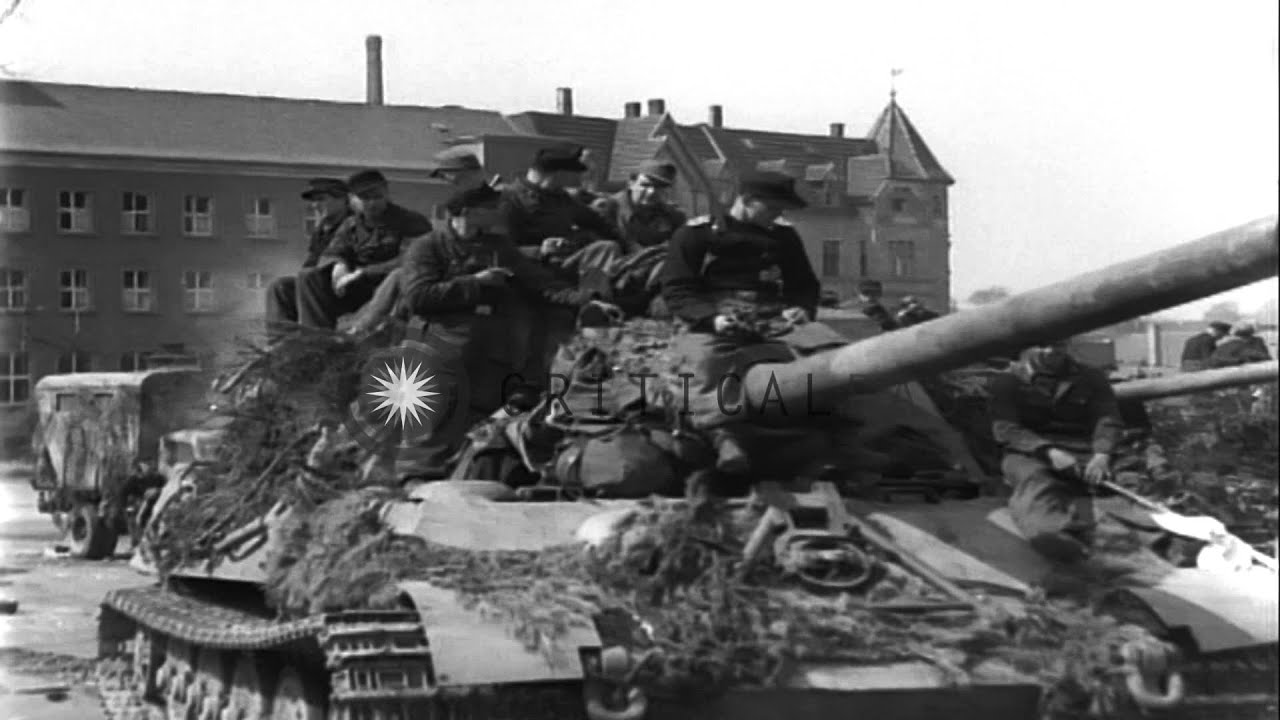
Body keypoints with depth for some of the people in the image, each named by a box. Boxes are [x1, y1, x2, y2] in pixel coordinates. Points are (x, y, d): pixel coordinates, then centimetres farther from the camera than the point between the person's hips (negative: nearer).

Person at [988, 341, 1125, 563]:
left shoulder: (1091, 379, 17)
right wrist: (1048, 451, -21)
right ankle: (1047, 530, -68)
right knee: (1034, 479, -40)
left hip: (1081, 455, 5)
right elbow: (1005, 429, -4)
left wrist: (1101, 455, -19)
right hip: (1028, 455, -5)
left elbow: (1108, 420, 5)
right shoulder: (1008, 381, 9)